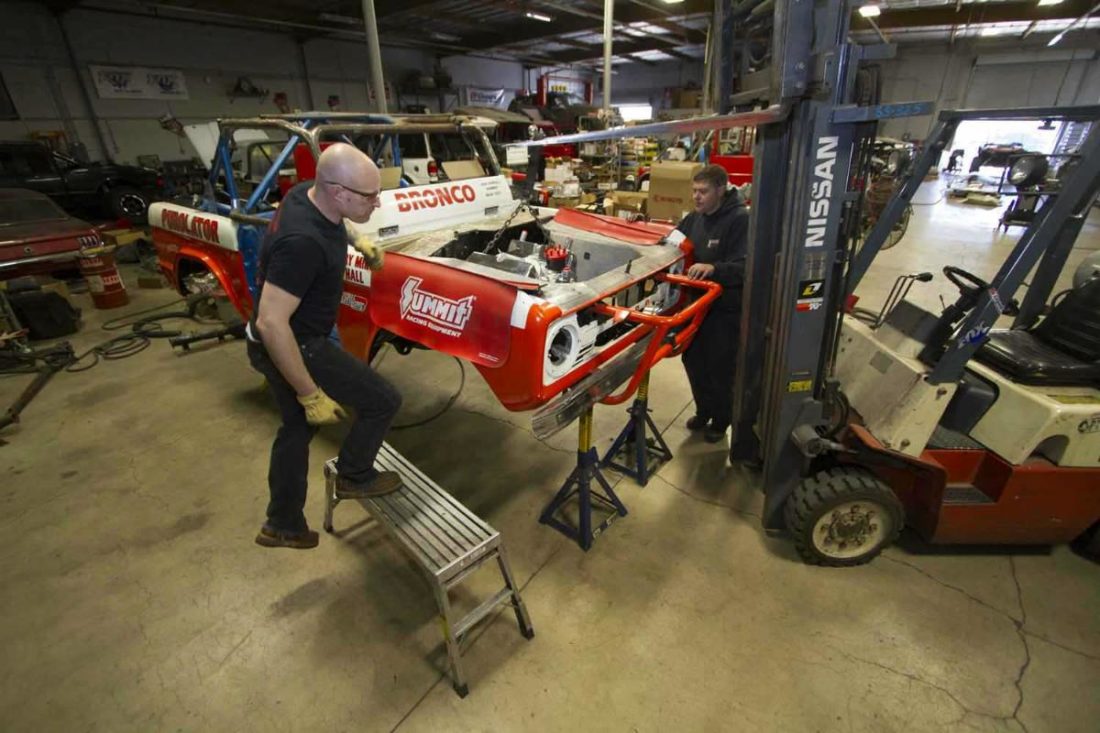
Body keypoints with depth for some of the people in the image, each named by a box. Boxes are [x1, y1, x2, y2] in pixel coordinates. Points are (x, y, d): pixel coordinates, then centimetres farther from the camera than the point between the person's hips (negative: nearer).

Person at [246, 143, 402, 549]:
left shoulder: (306, 193, -5)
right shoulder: (302, 242, -33)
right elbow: (271, 323, -33)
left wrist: (356, 239, 10)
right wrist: (311, 395, -28)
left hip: (285, 341, 10)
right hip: (292, 347, -10)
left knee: (298, 427, 22)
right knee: (383, 400, 0)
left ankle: (282, 525, 39)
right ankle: (354, 478, 24)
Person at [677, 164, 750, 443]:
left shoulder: (740, 220, -17)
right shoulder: (694, 219, 5)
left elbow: (744, 267, -27)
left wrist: (713, 268, -43)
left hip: (726, 309, -7)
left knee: (720, 368, 6)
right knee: (693, 360, 17)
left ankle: (720, 421, 29)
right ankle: (703, 410, 39)